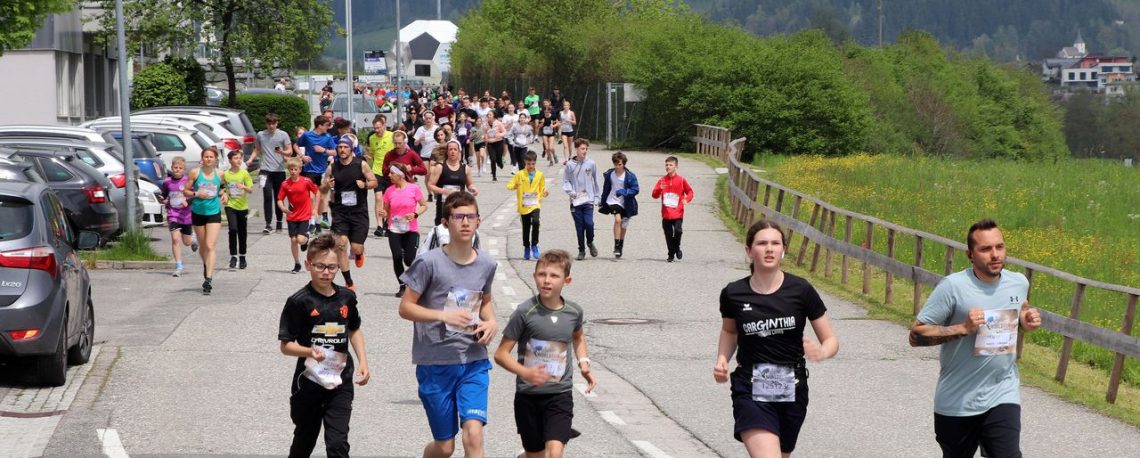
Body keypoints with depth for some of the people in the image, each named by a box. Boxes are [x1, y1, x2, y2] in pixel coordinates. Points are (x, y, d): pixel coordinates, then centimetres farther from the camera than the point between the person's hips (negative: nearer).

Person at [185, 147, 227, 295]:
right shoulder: (195, 173, -5)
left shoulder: (219, 174, 1)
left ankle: (208, 278, -18)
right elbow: (185, 191, -1)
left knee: (211, 246, -12)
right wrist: (196, 194, -19)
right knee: (202, 245, 14)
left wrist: (223, 195, -1)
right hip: (198, 212, 0)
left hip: (214, 213, 0)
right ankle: (206, 265, 44)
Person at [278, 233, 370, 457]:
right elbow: (285, 345, -9)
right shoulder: (299, 302, -11)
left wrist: (363, 362, 9)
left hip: (340, 382, 2)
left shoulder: (346, 297, 2)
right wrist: (309, 352, -28)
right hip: (309, 380, -2)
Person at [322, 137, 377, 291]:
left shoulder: (361, 164, -5)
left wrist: (365, 185, -18)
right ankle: (349, 282, -3)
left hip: (359, 211, -1)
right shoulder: (332, 167, 1)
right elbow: (323, 190, 10)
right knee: (340, 244, -13)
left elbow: (374, 182, 4)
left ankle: (359, 254, 40)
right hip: (340, 211, 1)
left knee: (356, 248, -3)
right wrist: (327, 186, -14)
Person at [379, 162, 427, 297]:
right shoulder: (389, 191, 3)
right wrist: (382, 213, -12)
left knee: (409, 260, -10)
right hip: (394, 230, 3)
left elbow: (424, 206, 3)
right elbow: (386, 211, 11)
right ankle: (402, 286, 9)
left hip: (411, 230, -3)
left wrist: (415, 214, -15)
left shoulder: (414, 189, -6)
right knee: (397, 258, -9)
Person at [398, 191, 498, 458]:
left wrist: (491, 321, 0)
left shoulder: (486, 265, 3)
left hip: (474, 361, 3)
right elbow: (405, 308, -8)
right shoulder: (430, 263, -11)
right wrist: (445, 316, -22)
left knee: (473, 435, -16)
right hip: (435, 363, -3)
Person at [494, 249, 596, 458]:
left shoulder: (574, 312, -1)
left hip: (560, 395, 1)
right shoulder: (525, 312, -12)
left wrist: (583, 363, 8)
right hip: (528, 395, -1)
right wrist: (525, 372, -26)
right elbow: (501, 354, -10)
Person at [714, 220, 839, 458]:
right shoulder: (734, 294, -2)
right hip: (751, 393, -2)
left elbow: (831, 339, 1)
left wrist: (821, 352, -21)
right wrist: (722, 359, 2)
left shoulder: (800, 291, -5)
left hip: (792, 393, 2)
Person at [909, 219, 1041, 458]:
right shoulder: (953, 286, -15)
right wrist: (963, 328, -24)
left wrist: (1027, 320, 0)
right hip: (957, 402, -2)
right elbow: (916, 335, -13)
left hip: (1002, 396, 2)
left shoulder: (1019, 283, 0)